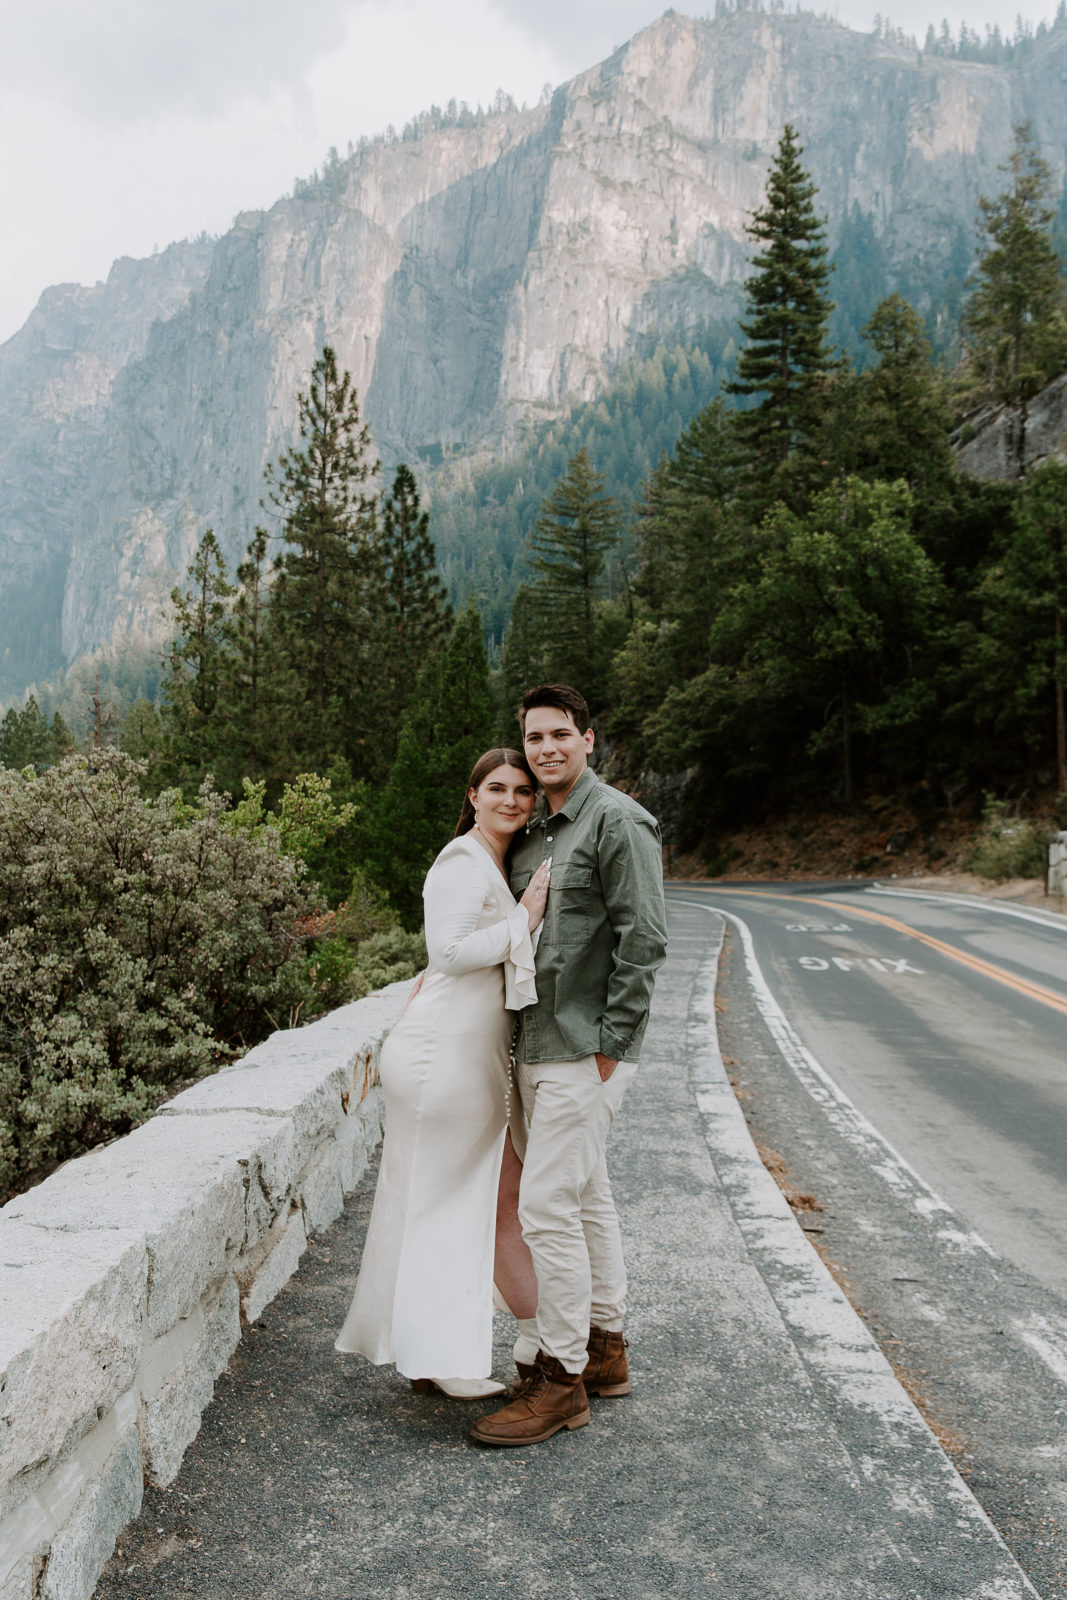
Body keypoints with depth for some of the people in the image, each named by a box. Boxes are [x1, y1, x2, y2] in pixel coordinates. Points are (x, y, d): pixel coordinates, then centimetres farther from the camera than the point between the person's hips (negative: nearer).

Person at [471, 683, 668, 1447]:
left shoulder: (617, 820, -12)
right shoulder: (533, 832, 14)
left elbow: (643, 939, -17)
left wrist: (610, 1044, -18)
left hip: (586, 1049, -9)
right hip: (538, 1046, 9)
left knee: (548, 1205, -7)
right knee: (588, 1198, 17)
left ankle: (560, 1381, 6)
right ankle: (604, 1350, 30)